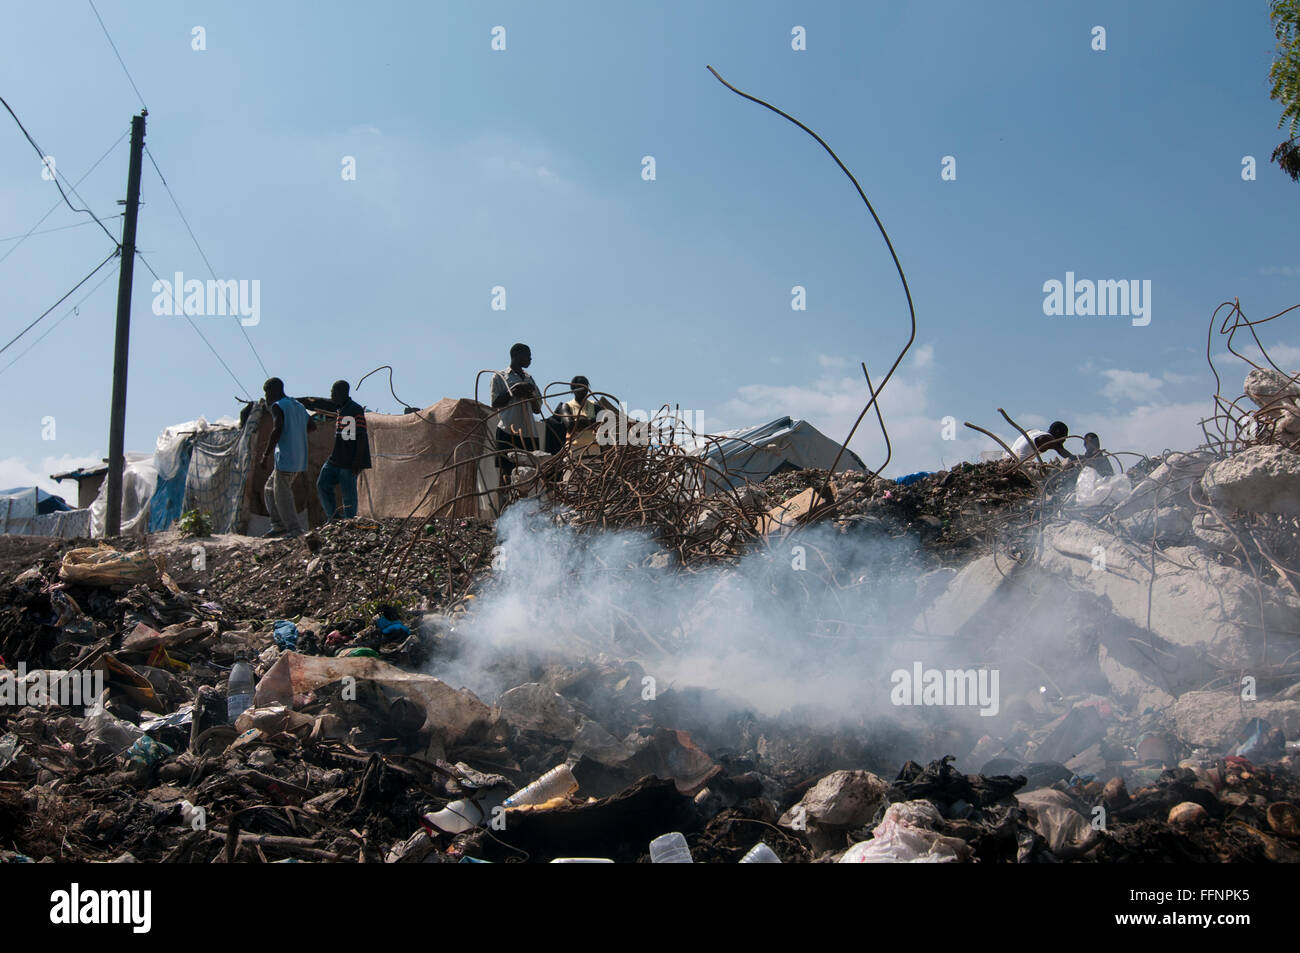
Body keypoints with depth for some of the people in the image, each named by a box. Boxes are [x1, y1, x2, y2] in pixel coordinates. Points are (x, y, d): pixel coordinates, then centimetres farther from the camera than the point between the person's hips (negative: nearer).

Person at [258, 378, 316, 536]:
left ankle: (295, 530, -7)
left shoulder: (277, 406, -8)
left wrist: (266, 454, -18)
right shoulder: (298, 406, 18)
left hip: (285, 458, -9)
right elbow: (312, 425, 28)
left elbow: (277, 430, -21)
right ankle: (279, 525, 12)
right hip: (300, 459, 9)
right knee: (270, 489, 18)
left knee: (282, 494, -4)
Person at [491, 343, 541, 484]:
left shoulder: (529, 378, 22)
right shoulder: (499, 377, 8)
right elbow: (494, 404, 1)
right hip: (508, 431, -5)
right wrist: (512, 392, -10)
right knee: (506, 472, -8)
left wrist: (530, 393, 0)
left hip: (529, 432, 5)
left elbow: (537, 409, 18)